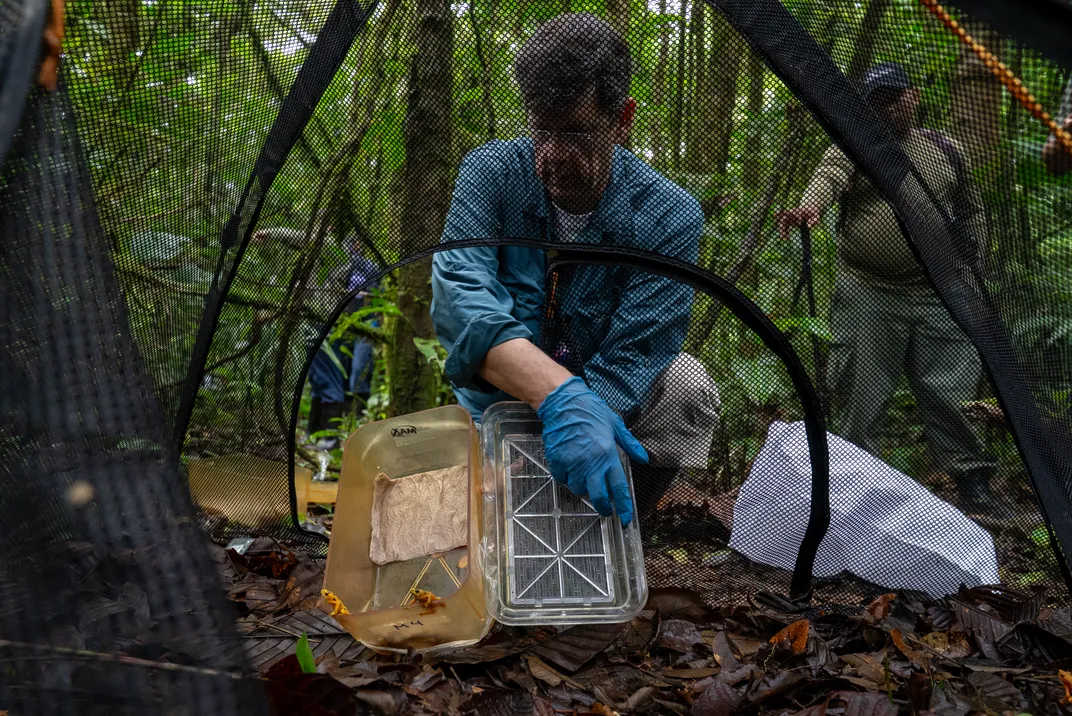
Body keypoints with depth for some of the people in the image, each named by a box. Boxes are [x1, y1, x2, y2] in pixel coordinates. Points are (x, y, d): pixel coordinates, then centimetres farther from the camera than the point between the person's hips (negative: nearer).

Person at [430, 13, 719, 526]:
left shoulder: (668, 218, -20)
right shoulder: (490, 173, -17)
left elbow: (630, 360, -24)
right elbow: (459, 294, -34)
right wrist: (559, 395, -51)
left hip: (615, 403, 0)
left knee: (685, 387, -28)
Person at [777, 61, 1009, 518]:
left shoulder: (945, 150, 15)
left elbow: (971, 212, 23)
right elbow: (828, 176, -19)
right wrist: (810, 206, -41)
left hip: (938, 296, 3)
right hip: (866, 296, -2)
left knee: (952, 391, 3)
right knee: (862, 393, 2)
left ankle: (972, 484, 14)